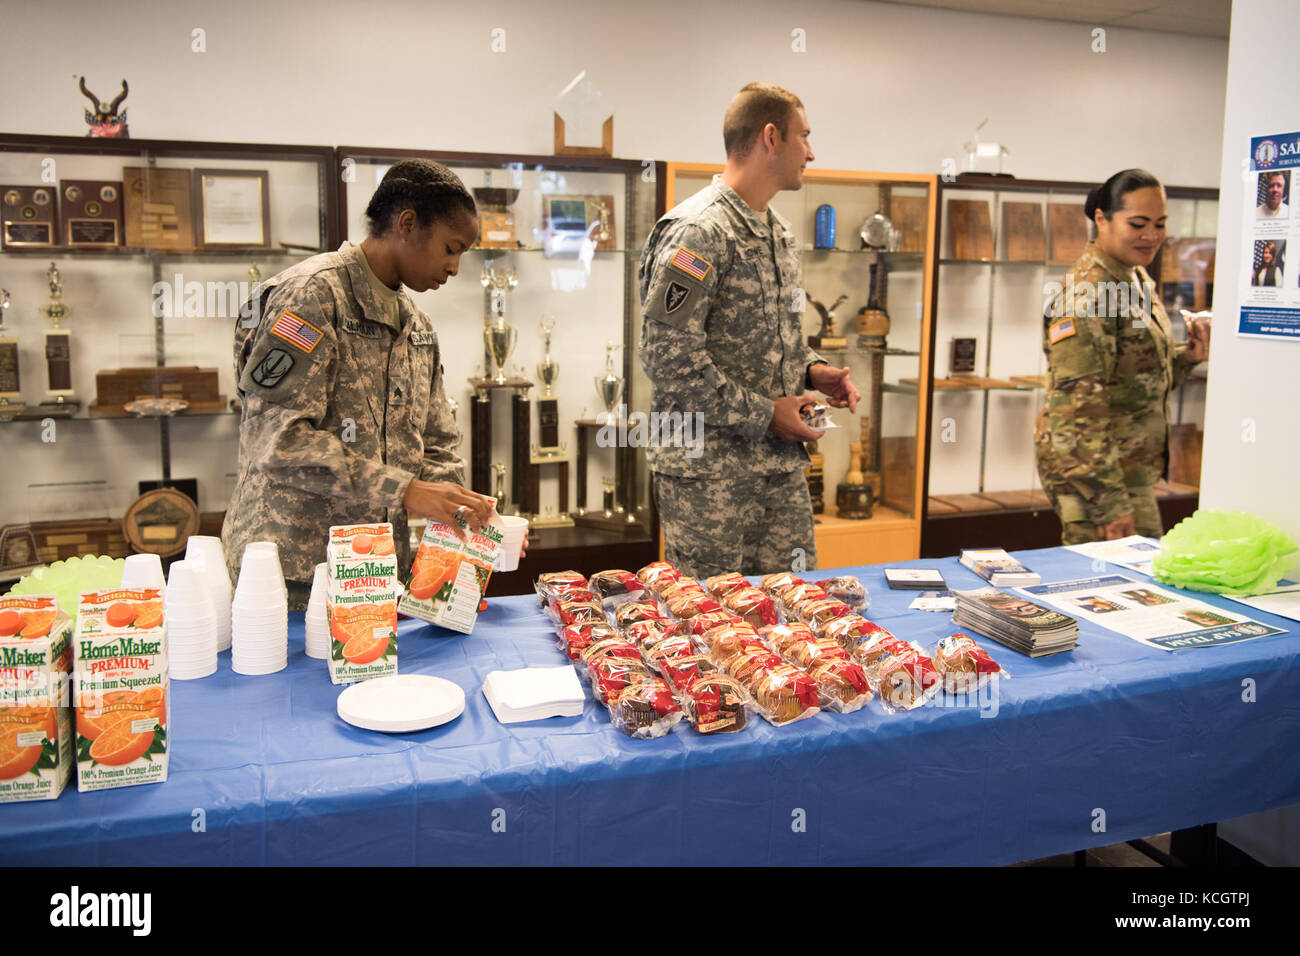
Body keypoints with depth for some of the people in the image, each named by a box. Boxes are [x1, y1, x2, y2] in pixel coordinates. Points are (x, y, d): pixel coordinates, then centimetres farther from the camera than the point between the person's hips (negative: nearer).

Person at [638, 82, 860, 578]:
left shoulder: (779, 231, 16)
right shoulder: (696, 231, -15)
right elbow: (670, 360, -21)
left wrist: (811, 369, 5)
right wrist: (763, 415, -15)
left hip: (782, 462, 9)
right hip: (711, 469, -8)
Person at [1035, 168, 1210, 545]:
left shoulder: (1138, 280, 13)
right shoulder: (1087, 291, -17)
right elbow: (1079, 404, -23)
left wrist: (1188, 355, 3)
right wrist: (1110, 501, -26)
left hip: (1132, 469, 9)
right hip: (1096, 472, -9)